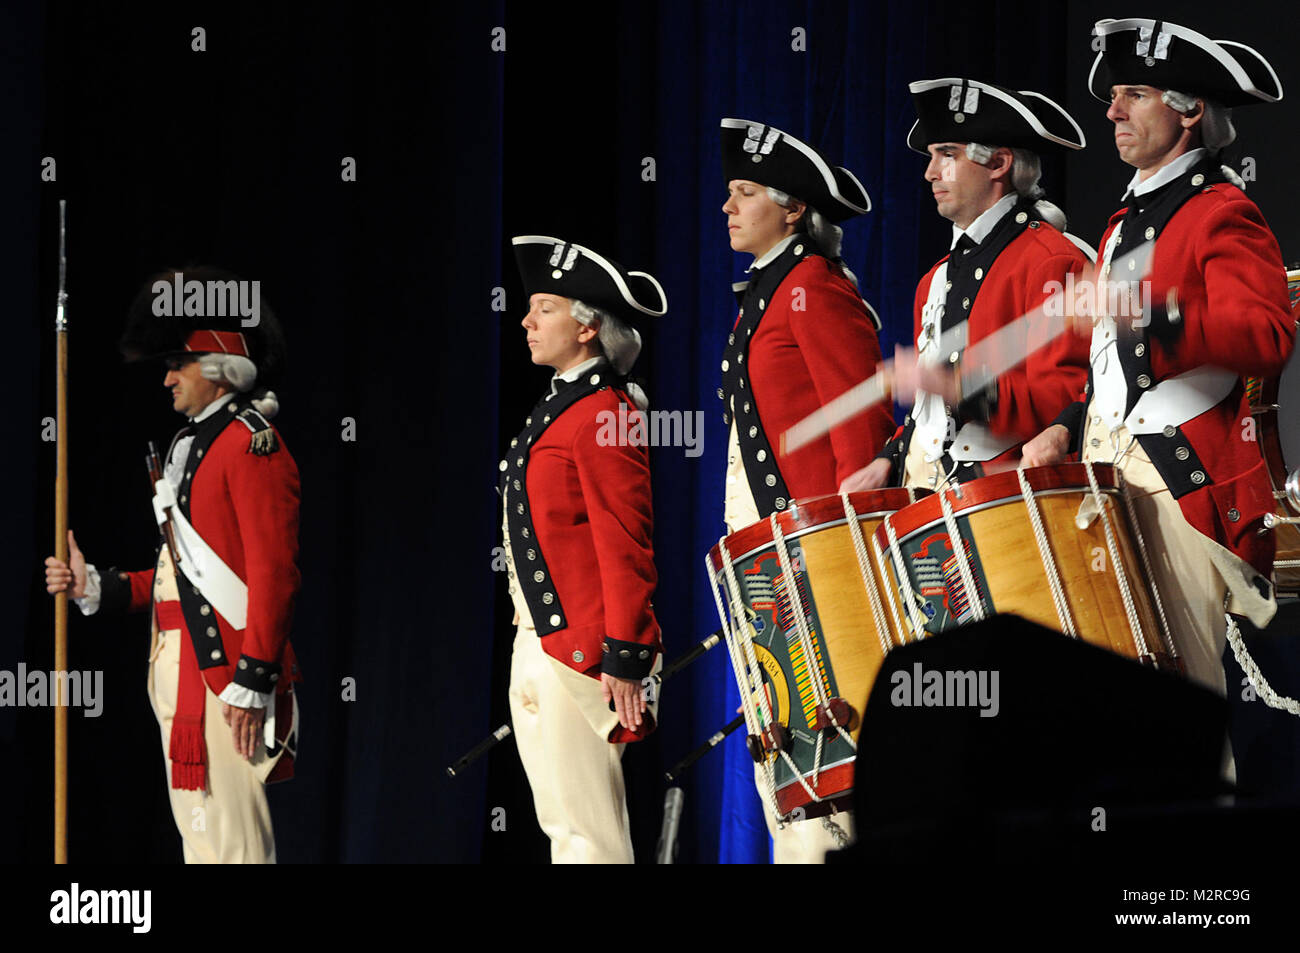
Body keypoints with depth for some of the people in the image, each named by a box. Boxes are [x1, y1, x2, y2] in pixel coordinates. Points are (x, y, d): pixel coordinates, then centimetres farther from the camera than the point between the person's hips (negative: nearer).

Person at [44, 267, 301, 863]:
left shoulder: (251, 443, -11)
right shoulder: (193, 445, 20)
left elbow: (274, 570, -19)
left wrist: (253, 680, -23)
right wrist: (95, 587, 15)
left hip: (224, 674, -11)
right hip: (179, 674, 11)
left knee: (230, 840, -11)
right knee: (200, 834, 12)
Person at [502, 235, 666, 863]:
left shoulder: (602, 412, -13)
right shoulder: (559, 405, 17)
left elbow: (627, 545, -18)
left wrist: (623, 657, -20)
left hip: (580, 646, -10)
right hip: (537, 641, 10)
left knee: (588, 831, -9)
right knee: (561, 826, 11)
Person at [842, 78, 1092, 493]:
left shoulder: (1052, 261, -6)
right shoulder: (939, 278, 22)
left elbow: (1070, 398, -15)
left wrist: (962, 389, -25)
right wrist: (890, 461, 11)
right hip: (924, 493, 7)